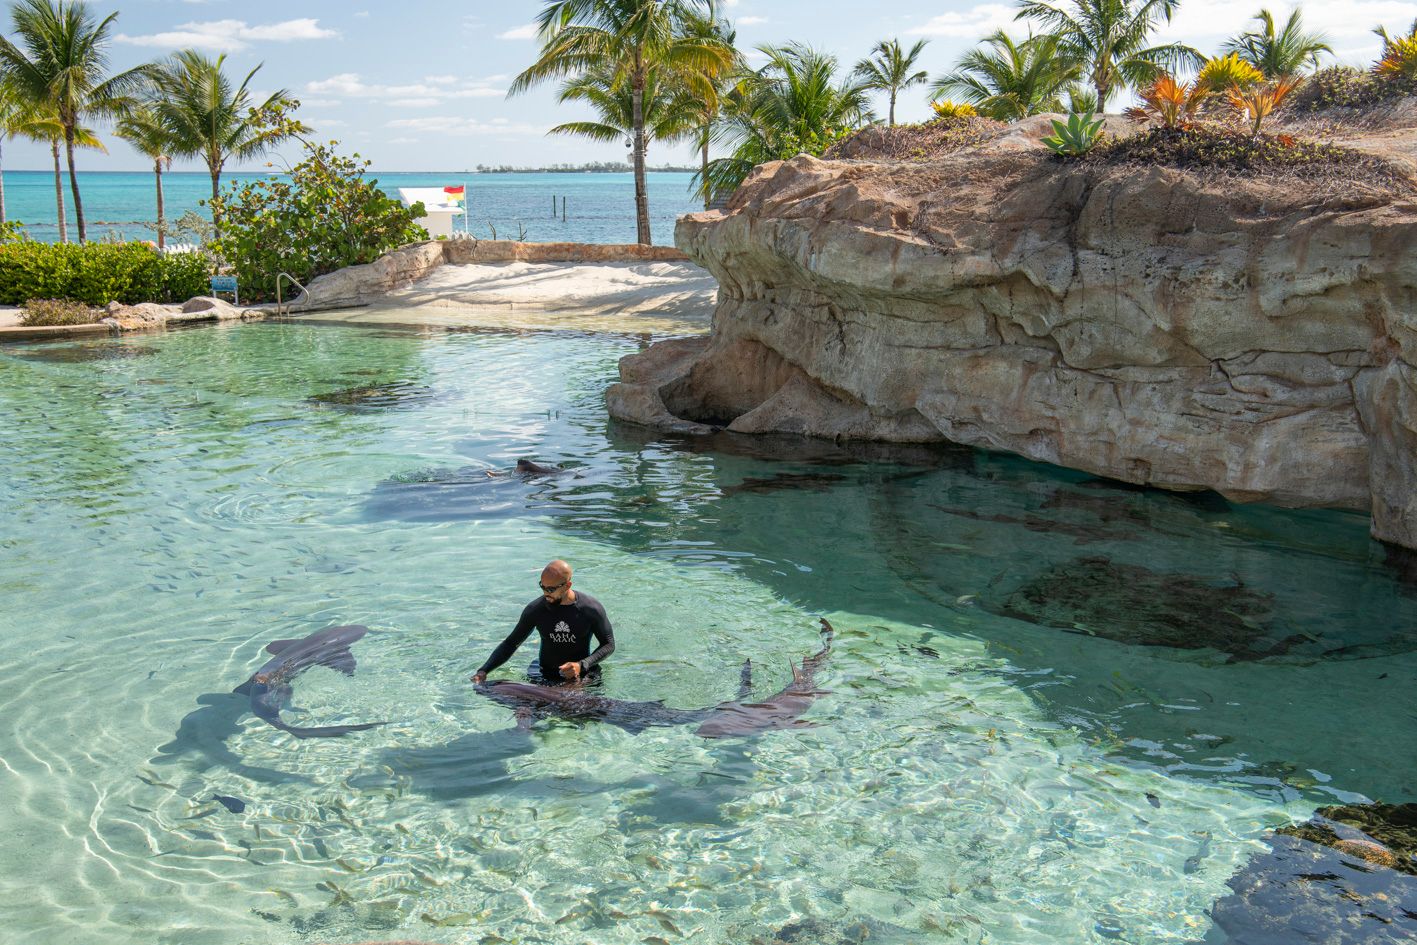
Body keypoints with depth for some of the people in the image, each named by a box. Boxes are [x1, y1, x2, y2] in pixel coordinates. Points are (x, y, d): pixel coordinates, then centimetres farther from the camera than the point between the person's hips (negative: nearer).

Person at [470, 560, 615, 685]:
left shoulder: (591, 608, -10)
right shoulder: (535, 609, -5)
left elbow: (609, 644, 0)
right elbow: (510, 643, 4)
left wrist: (582, 665, -17)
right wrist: (483, 671, -9)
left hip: (583, 677, -2)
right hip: (546, 676, 2)